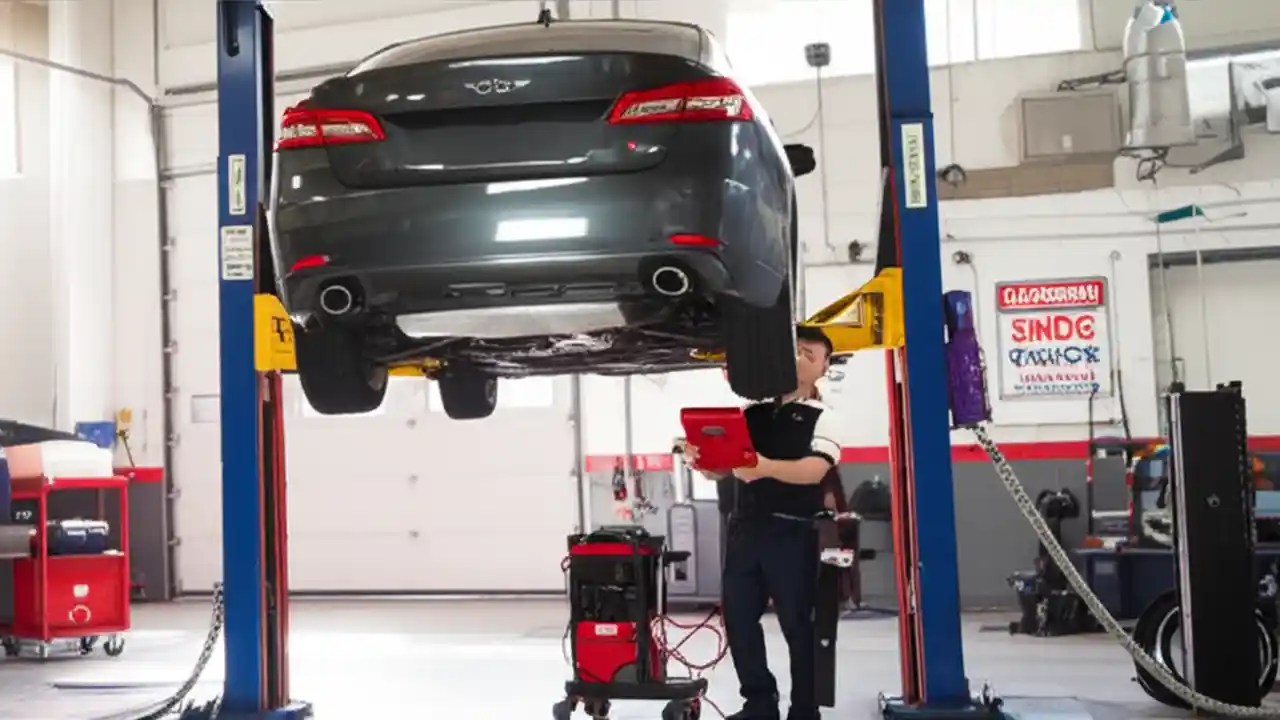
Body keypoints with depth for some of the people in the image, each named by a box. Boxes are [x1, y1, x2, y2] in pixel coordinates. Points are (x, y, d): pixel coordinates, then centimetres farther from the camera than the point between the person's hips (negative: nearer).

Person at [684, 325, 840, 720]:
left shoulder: (820, 418, 2)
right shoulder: (751, 412, 15)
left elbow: (814, 470, -16)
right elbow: (719, 470, 16)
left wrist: (767, 467, -33)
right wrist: (701, 460, -7)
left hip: (792, 532, -5)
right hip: (744, 528, 5)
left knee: (797, 623, 1)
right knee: (737, 616, 7)